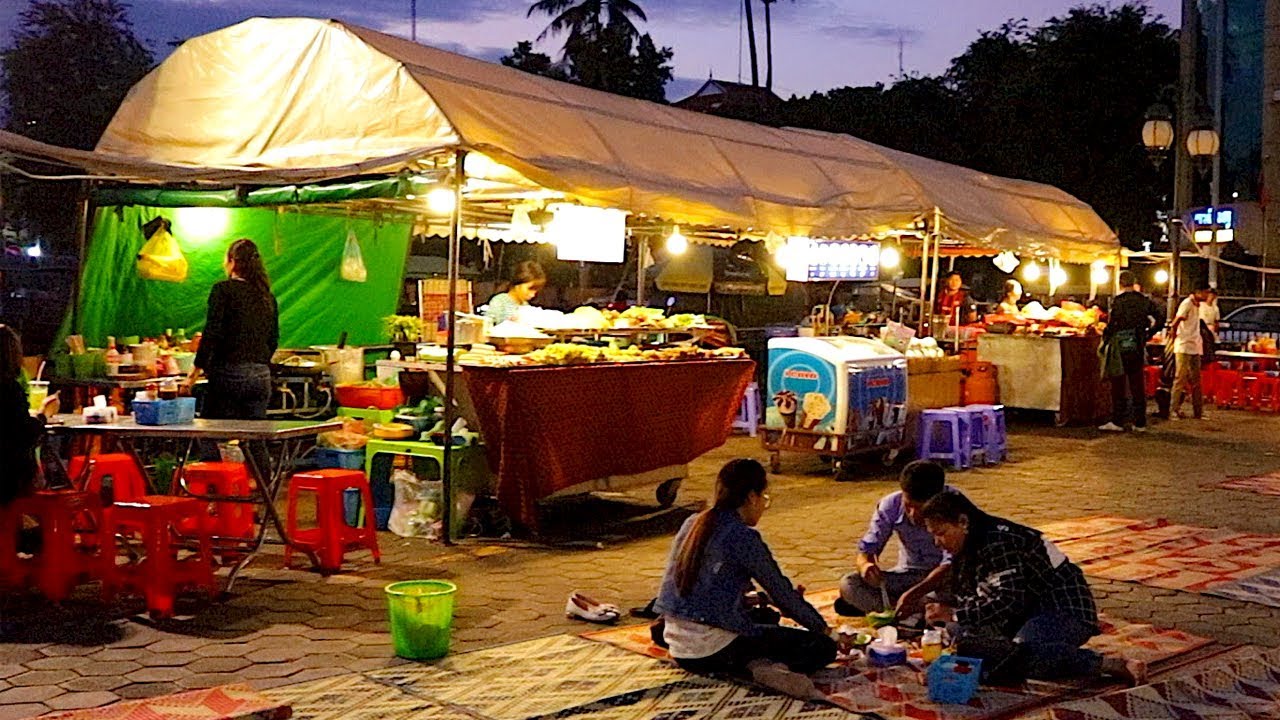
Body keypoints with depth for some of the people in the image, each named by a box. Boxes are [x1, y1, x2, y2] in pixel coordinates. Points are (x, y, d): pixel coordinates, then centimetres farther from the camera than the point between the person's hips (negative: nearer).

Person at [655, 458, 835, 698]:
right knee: (823, 646, 0)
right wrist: (822, 627, 10)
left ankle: (756, 663, 5)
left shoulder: (691, 525, 9)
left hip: (679, 649, 7)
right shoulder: (743, 537, -13)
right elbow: (782, 593, -5)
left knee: (764, 616, 34)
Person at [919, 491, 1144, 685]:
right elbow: (967, 598, 11)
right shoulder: (967, 549, 10)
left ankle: (1111, 665, -29)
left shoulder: (998, 541, -21)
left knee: (1021, 655, -38)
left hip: (1067, 610, -10)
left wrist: (954, 614, -23)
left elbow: (1009, 602, -27)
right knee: (959, 631, 4)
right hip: (1031, 610, 10)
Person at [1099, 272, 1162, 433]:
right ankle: (1140, 423, 12)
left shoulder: (1119, 301, -12)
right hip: (1138, 348, 5)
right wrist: (1148, 334, 17)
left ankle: (1117, 422, 2)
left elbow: (1113, 324, -16)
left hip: (1121, 347, -5)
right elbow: (1159, 317, 9)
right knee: (1138, 385, 10)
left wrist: (1105, 338, -2)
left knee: (1118, 386, 1)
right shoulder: (1144, 300, 5)